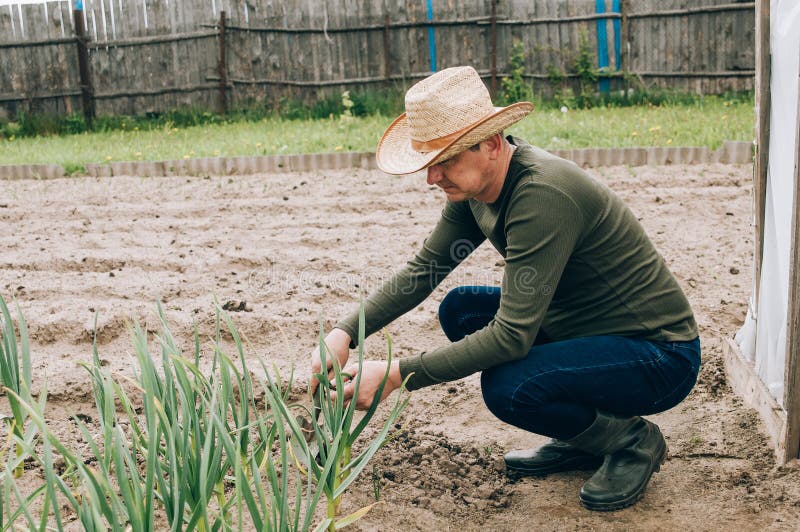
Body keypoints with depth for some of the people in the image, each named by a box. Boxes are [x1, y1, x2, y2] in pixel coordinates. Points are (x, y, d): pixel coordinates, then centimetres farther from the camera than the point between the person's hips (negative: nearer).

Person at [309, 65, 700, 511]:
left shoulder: (542, 195, -30)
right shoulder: (474, 189, -2)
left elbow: (512, 336, -30)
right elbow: (421, 271, 5)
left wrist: (397, 374, -27)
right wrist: (345, 333, -8)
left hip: (662, 354, -9)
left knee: (508, 387, -29)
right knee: (461, 311, 3)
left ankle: (632, 441, 1)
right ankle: (583, 440, 11)